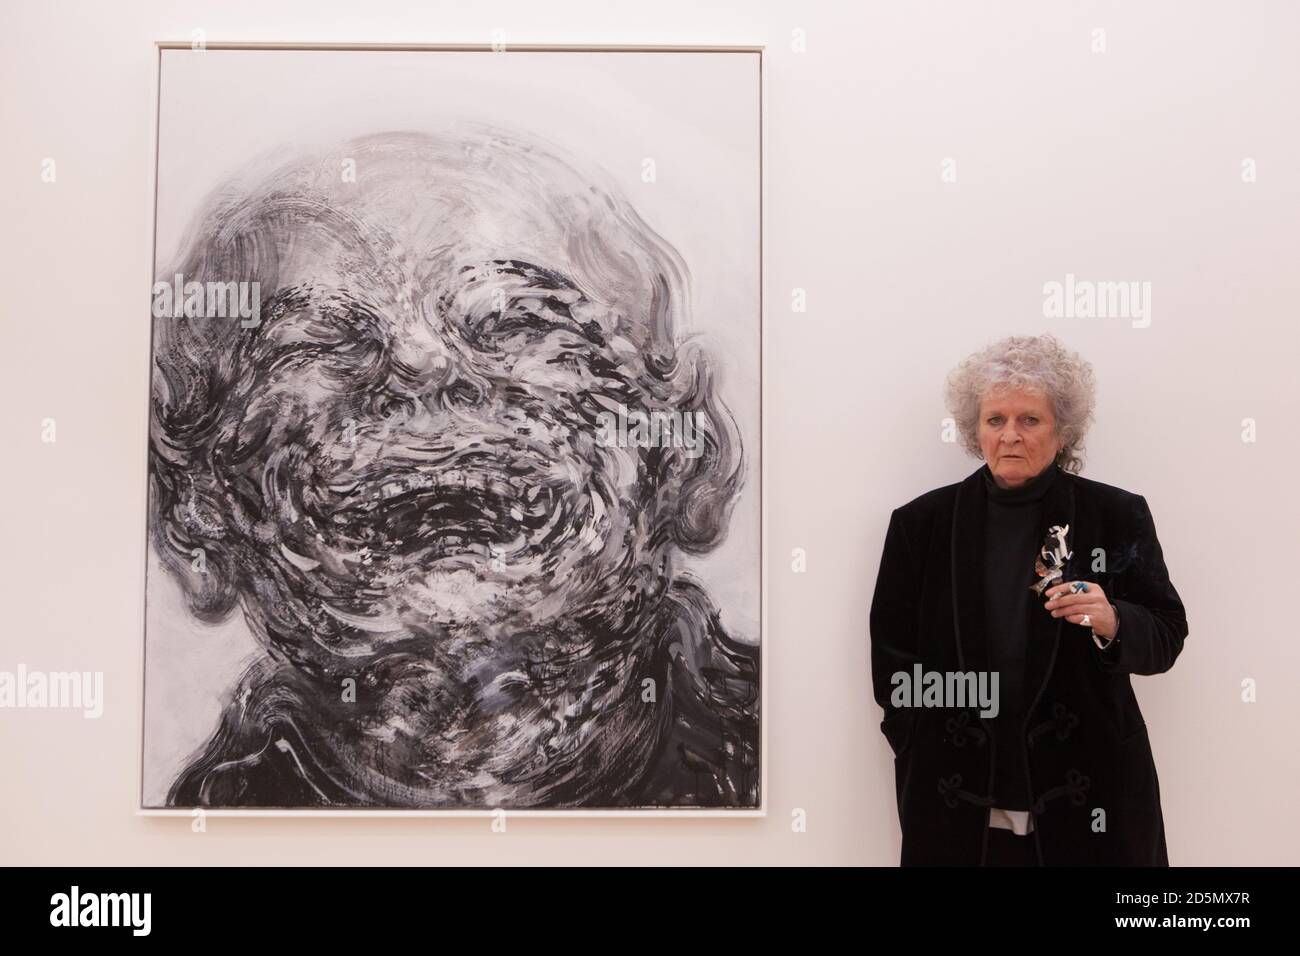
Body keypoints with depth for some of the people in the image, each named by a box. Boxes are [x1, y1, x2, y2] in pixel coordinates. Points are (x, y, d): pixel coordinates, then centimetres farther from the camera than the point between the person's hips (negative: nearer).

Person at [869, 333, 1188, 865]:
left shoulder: (1117, 516, -1)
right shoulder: (922, 523, 1)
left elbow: (1167, 636, 1)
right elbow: (891, 652, 4)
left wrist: (1113, 623, -20)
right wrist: (924, 756, -2)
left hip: (1086, 796, 0)